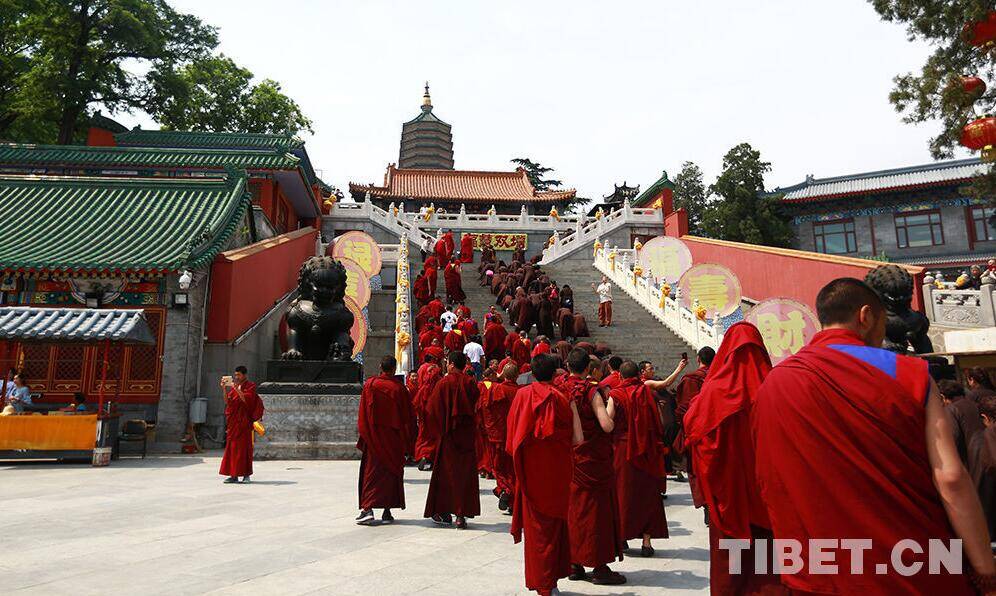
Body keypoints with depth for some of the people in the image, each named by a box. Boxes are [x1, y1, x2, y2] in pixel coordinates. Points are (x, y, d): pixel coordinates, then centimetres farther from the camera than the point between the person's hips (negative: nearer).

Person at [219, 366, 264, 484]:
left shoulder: (250, 386, -2)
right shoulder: (234, 386, 16)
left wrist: (236, 388, -23)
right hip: (233, 421, 6)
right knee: (232, 447, 4)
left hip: (243, 422, -6)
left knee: (244, 446, -4)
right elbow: (227, 401, 8)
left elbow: (246, 399, -18)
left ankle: (246, 474, 1)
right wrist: (224, 389, -3)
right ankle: (234, 475, 8)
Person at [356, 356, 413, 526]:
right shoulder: (400, 388, -7)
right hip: (394, 438, 0)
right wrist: (406, 441, 7)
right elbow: (407, 416, -2)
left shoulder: (369, 384, -5)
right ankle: (387, 512, 13)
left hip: (373, 436, 0)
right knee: (392, 472, 10)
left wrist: (363, 437, 8)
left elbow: (363, 414, -1)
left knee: (371, 473, 6)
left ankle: (367, 509, -6)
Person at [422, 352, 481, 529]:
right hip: (467, 434, 2)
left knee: (445, 473, 10)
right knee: (465, 473, 6)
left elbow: (431, 409, -5)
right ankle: (461, 515, 4)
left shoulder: (444, 383, -8)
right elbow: (476, 407, 7)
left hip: (447, 434, -2)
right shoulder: (471, 383, 0)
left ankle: (444, 512, 17)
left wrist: (433, 433, 5)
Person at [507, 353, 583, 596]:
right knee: (554, 522, 14)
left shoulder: (522, 395, -4)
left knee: (535, 523, 11)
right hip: (556, 469, 0)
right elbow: (576, 439, -10)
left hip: (530, 468, 1)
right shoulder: (560, 398, -8)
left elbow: (513, 433, 0)